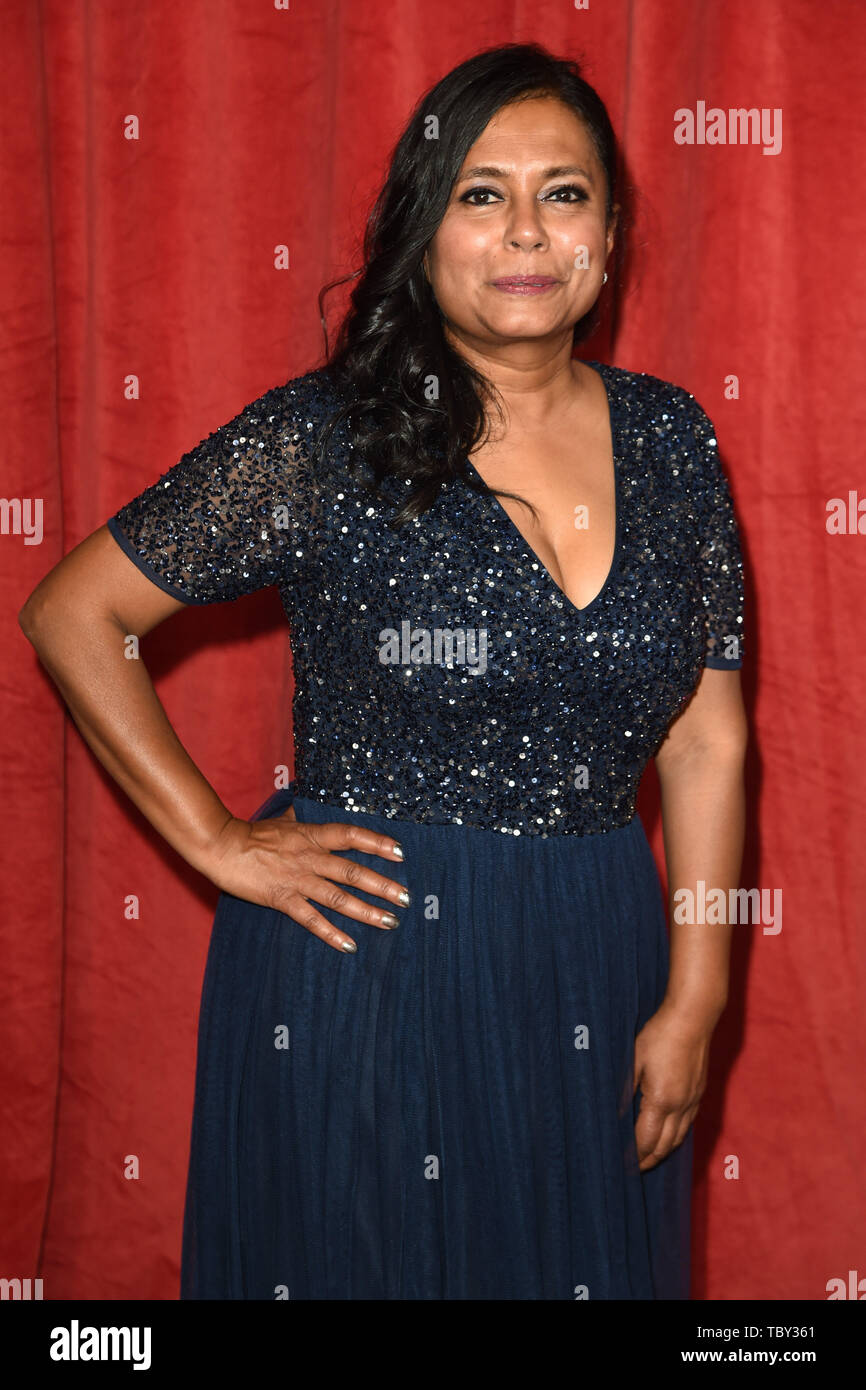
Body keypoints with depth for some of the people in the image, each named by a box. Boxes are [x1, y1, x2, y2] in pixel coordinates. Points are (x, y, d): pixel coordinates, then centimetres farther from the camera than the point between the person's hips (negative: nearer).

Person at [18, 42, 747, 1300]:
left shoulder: (671, 440, 2)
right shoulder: (322, 441, -10)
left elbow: (708, 741, 4)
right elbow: (73, 614, -5)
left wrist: (695, 1002, 1)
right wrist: (218, 844, -6)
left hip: (595, 975, 4)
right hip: (362, 970, -3)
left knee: (581, 1264, 15)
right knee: (361, 1262, 11)